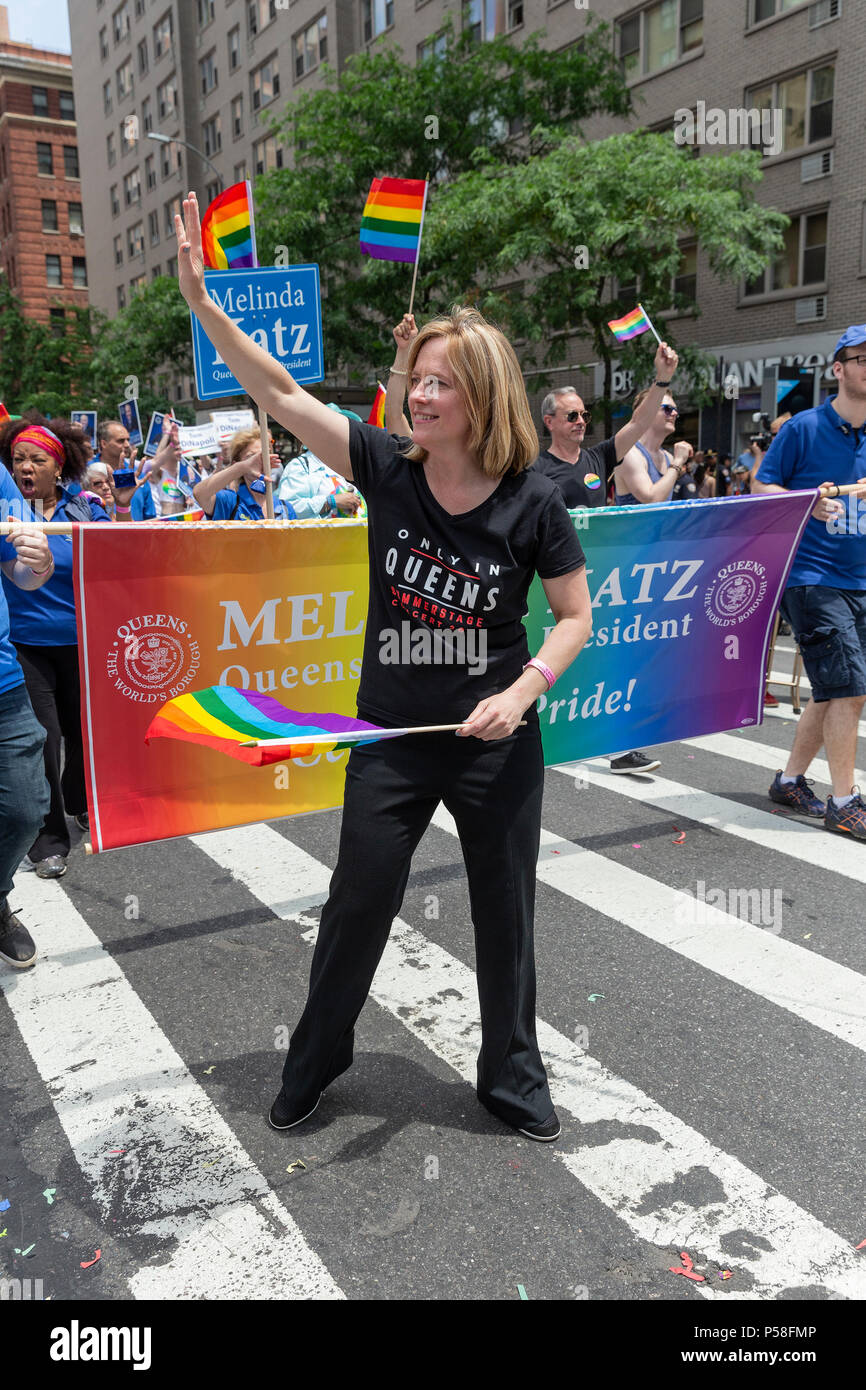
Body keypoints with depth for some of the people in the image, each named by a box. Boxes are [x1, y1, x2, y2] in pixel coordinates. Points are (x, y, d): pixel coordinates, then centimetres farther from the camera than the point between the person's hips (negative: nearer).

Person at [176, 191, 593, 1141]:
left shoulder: (531, 502, -11)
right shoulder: (387, 467, -7)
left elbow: (576, 616, -3)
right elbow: (280, 394, -11)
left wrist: (523, 690, -18)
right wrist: (200, 298, -18)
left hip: (496, 744, -1)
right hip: (391, 737, 1)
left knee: (504, 915, 13)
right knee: (356, 904, 13)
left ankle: (512, 1077, 38)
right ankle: (315, 1059, 39)